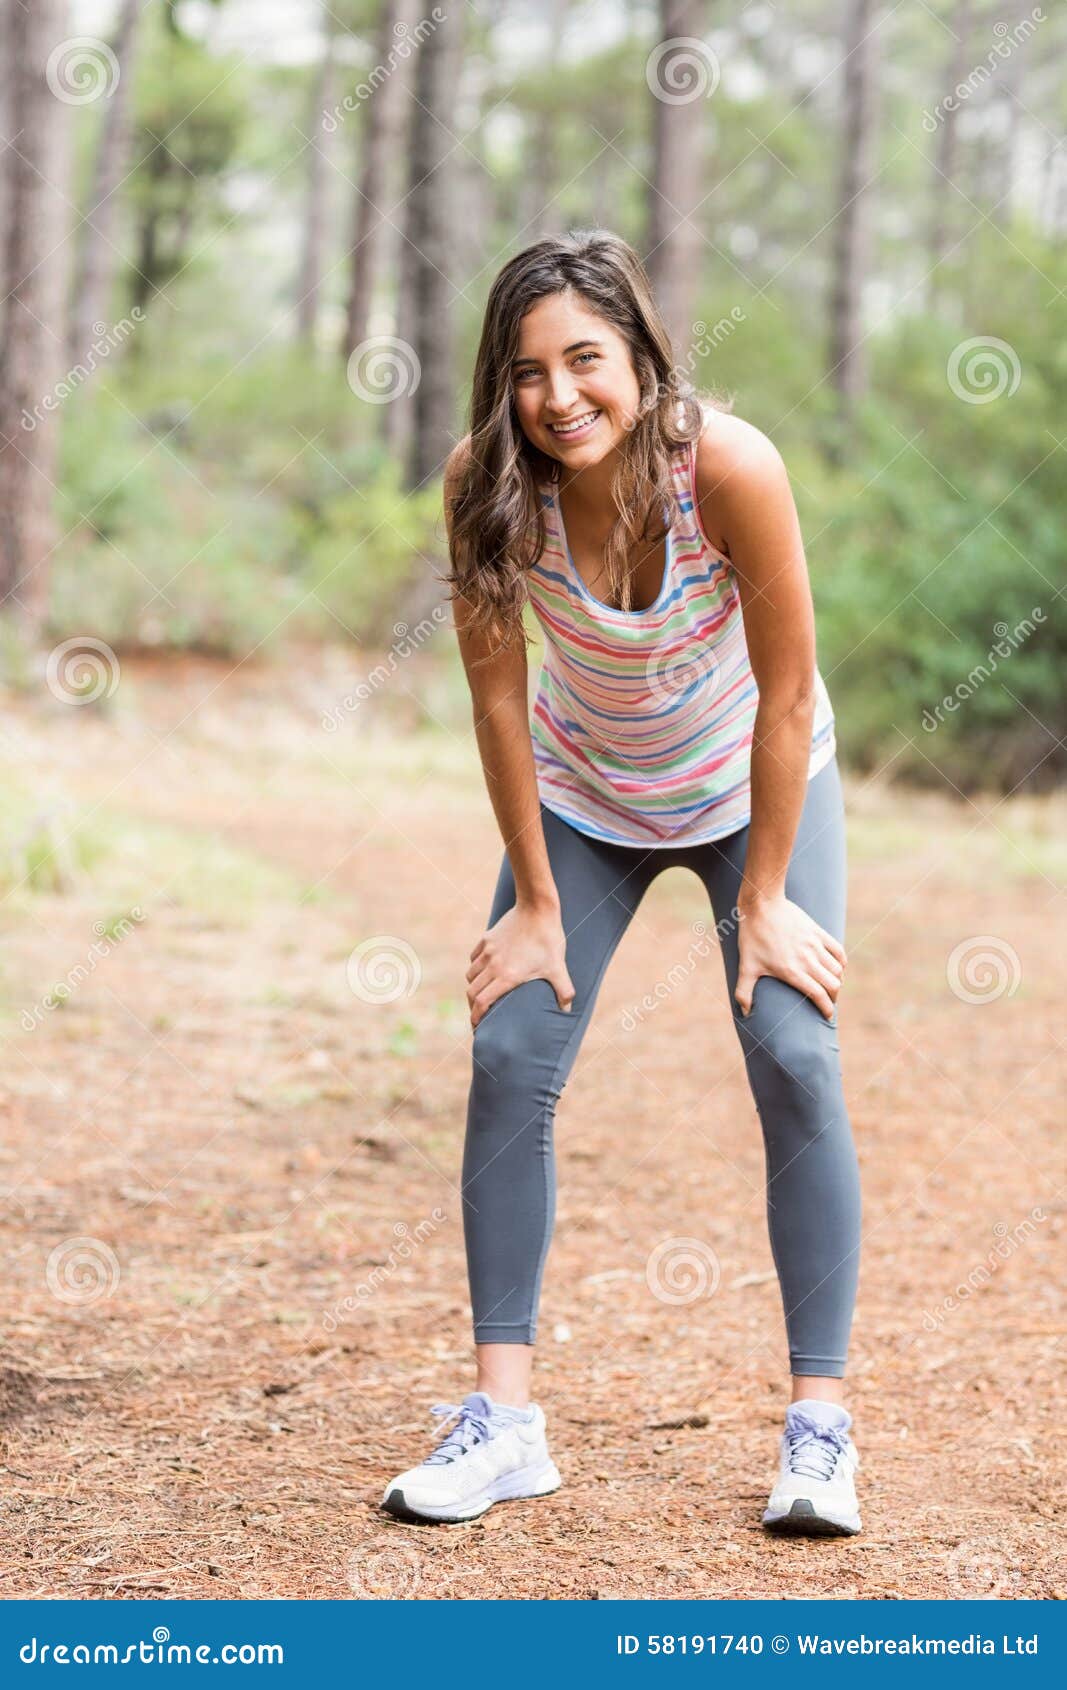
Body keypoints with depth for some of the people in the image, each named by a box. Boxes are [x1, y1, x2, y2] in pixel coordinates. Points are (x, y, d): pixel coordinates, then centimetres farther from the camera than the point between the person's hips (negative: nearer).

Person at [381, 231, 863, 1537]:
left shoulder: (728, 465, -32)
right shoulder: (488, 486, -25)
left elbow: (787, 696, -23)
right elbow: (498, 694, -15)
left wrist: (764, 900, -17)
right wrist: (537, 903, -11)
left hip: (754, 788, -2)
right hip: (583, 798, 2)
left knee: (796, 1061, -15)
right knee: (508, 1059, -8)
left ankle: (820, 1427, -9)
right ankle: (503, 1419, -2)